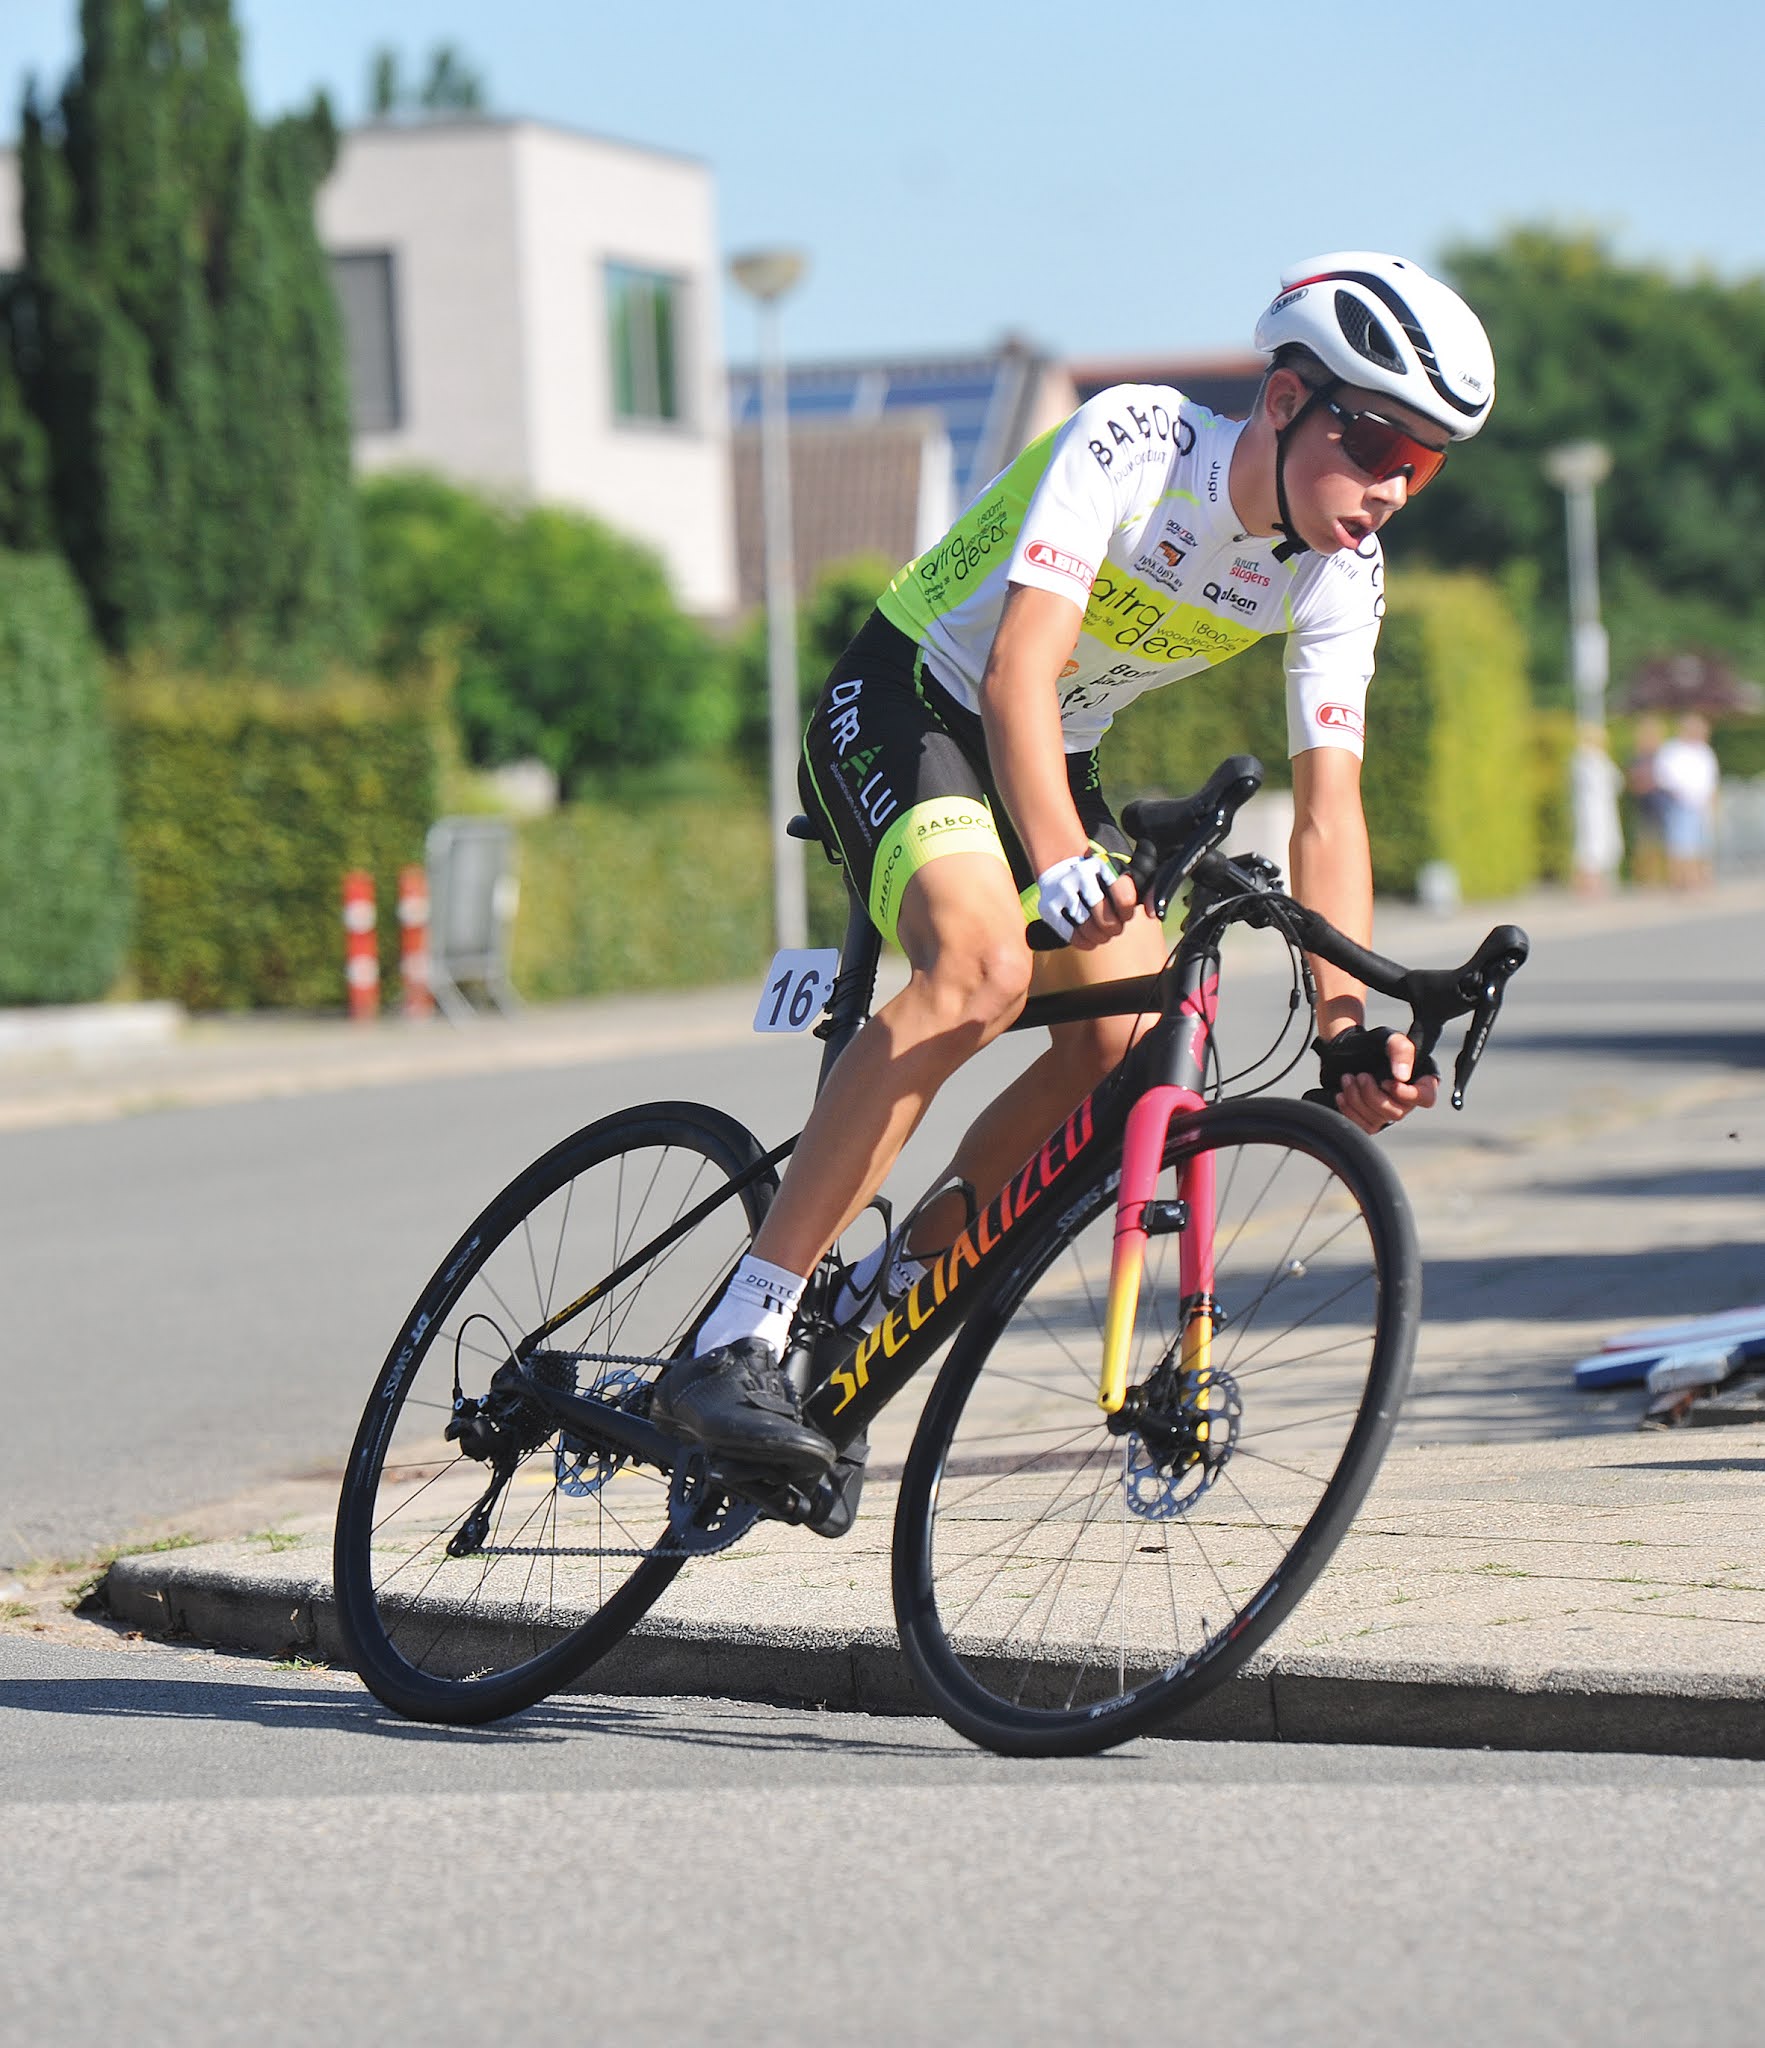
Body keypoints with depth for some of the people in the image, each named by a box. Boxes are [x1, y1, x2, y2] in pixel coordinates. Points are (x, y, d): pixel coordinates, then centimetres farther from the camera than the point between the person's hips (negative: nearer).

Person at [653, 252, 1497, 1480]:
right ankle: (735, 1342, -34)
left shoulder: (1340, 573, -9)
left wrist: (1347, 1018, -25)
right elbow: (1020, 672, -37)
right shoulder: (1129, 442, -28)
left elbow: (1329, 804, -11)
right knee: (986, 969, -32)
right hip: (906, 704, -7)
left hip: (1056, 755, 7)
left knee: (1135, 1039, -13)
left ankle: (878, 1304, 6)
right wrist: (1059, 862, -53)